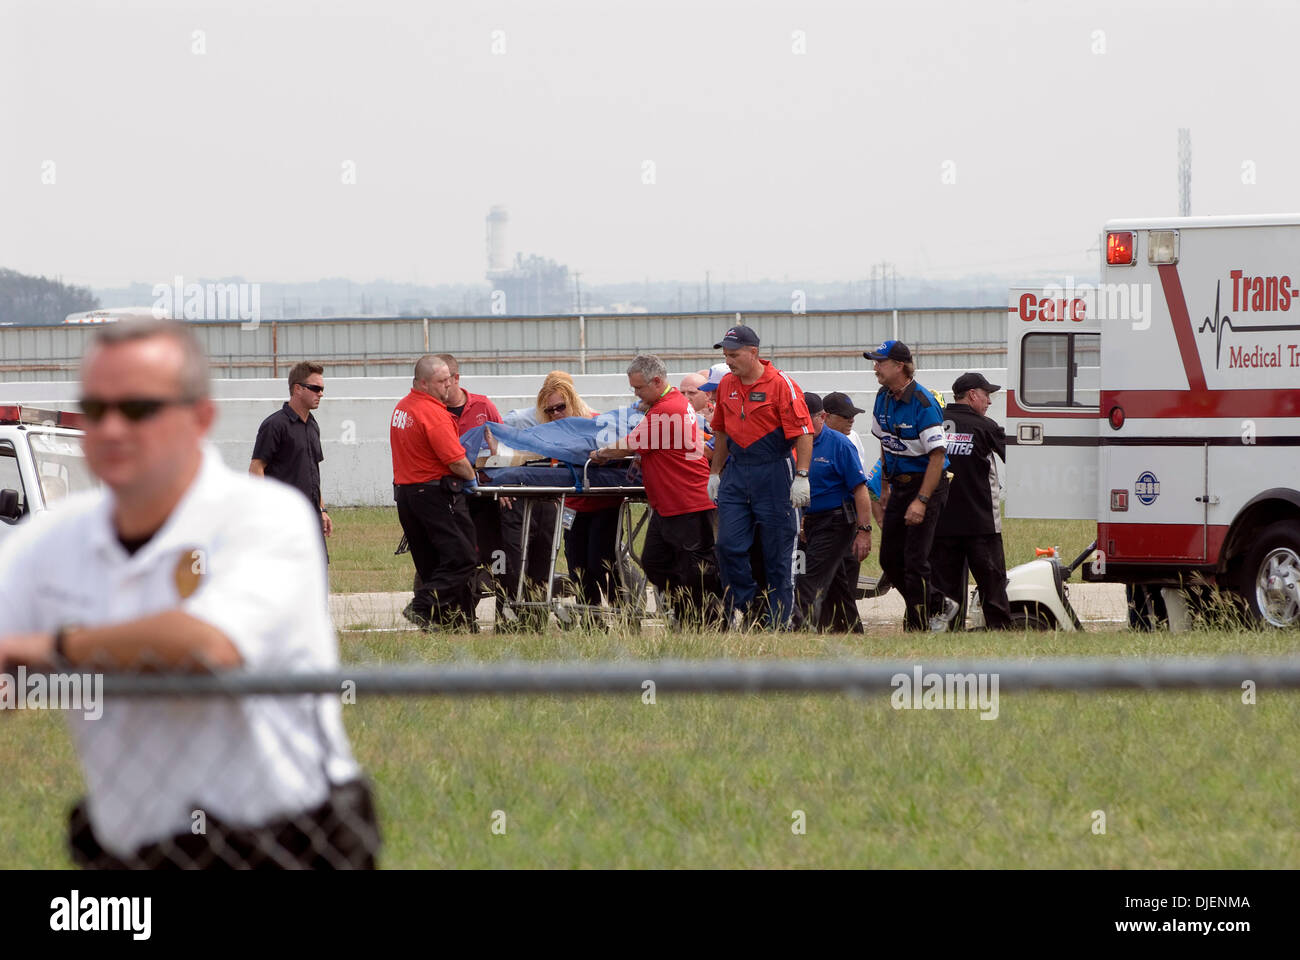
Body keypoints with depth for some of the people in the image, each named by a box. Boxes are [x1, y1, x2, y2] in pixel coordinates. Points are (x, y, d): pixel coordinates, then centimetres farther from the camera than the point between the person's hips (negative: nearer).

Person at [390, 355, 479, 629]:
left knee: (430, 563, 11)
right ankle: (425, 606, -19)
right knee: (462, 558, -8)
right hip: (434, 491, -10)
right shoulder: (433, 413, -17)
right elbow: (457, 461, -19)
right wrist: (472, 477, 2)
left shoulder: (402, 408, 13)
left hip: (404, 491, 10)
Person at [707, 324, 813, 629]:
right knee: (728, 544, -3)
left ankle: (780, 622, 6)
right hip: (736, 474, 6)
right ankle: (747, 607, 12)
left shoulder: (781, 384, -10)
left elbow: (803, 433, -14)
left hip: (774, 475, -6)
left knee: (777, 552, 0)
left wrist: (801, 476, -21)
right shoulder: (726, 385, 10)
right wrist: (715, 473, 20)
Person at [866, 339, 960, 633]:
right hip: (900, 484, 8)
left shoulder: (923, 404, -20)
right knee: (890, 558, 8)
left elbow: (937, 456, -21)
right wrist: (885, 485, 19)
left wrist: (921, 501, -25)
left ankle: (917, 626, -1)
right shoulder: (883, 398, 5)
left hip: (928, 484, -8)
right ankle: (938, 605, 25)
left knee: (914, 560, -9)